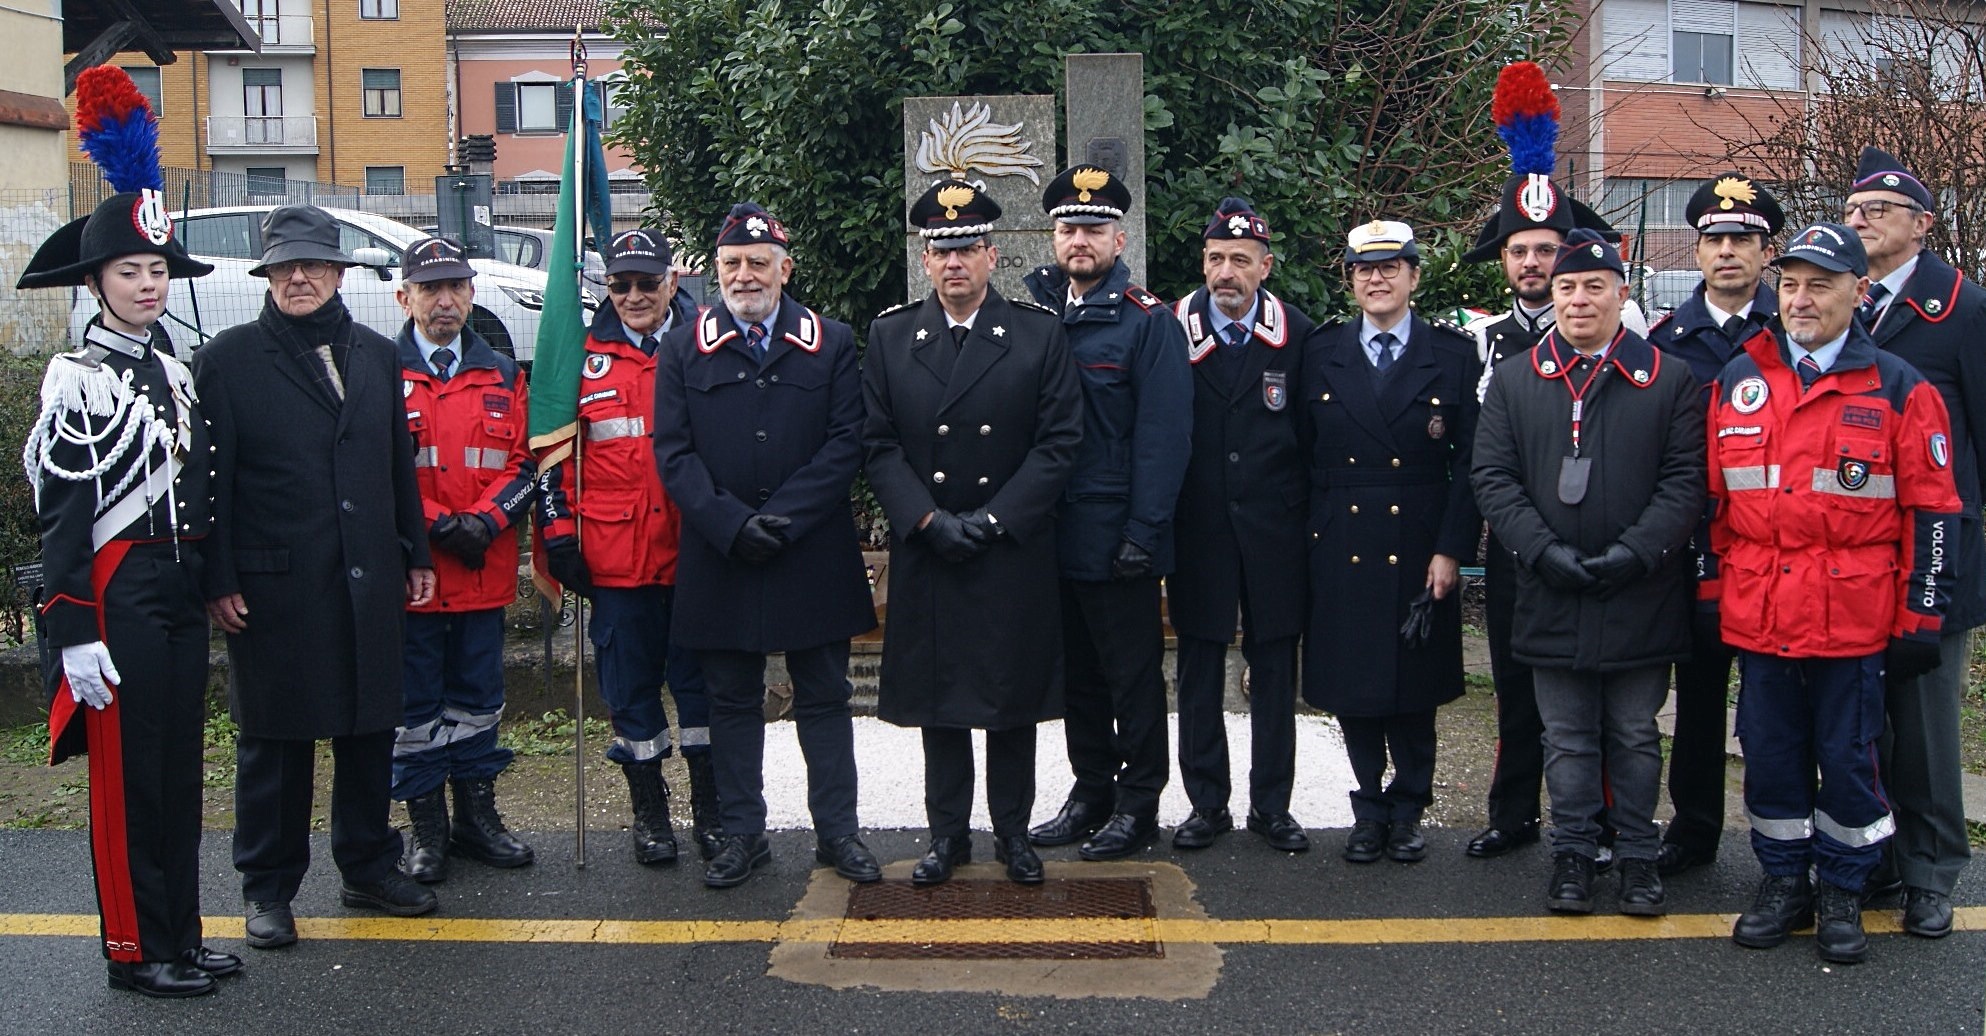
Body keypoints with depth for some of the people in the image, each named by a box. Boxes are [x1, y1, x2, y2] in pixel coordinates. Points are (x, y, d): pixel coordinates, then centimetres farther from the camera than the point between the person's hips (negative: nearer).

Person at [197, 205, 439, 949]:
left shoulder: (377, 356, 11)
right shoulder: (228, 360, -2)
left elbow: (401, 465, 15)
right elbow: (211, 479, -5)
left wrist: (417, 555, 12)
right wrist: (218, 581, -9)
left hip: (370, 582, 4)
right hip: (273, 587, -4)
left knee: (370, 729, 12)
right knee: (274, 740, 5)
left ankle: (369, 866, 27)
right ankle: (268, 887, 18)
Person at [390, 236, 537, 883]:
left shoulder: (502, 377, 11)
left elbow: (523, 464, 6)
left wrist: (486, 520, -11)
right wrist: (436, 524, -16)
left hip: (486, 571, 4)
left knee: (478, 698, 12)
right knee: (415, 703, 4)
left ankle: (477, 817, 24)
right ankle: (426, 829, 14)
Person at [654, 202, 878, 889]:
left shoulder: (832, 344, 5)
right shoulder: (683, 349, 6)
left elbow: (846, 444, -3)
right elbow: (673, 452, -1)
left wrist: (783, 519, -13)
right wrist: (731, 524, -14)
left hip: (814, 556, 0)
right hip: (718, 557, 1)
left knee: (824, 697, 7)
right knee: (731, 701, 8)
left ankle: (837, 831, 16)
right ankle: (742, 833, 19)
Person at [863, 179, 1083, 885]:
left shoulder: (1039, 335, 1)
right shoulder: (890, 337, 5)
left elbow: (1059, 441, -4)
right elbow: (878, 446, 1)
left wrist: (993, 520, -12)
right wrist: (929, 521, -11)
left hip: (1015, 553, -1)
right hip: (924, 553, 1)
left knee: (1015, 695, 7)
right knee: (937, 696, 7)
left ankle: (1012, 831, 21)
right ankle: (948, 833, 19)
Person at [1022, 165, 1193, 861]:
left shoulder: (1147, 321, -7)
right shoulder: (1031, 305, 9)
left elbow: (1164, 436, -13)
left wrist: (1143, 534, -17)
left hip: (1116, 536, -5)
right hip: (1054, 534, 5)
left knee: (1133, 674, 5)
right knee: (1077, 672, 15)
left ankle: (1138, 803, 17)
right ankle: (1091, 792, 26)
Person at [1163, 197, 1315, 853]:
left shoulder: (1297, 334, 0)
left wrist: (1307, 518, 1)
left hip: (1273, 529, 0)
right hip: (1198, 529, 0)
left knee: (1274, 667, 7)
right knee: (1199, 669, 6)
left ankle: (1271, 804, 19)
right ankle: (1207, 804, 17)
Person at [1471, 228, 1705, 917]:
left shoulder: (1670, 381, 1)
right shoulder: (1514, 380, 6)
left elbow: (1685, 481, -4)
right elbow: (1493, 477, 0)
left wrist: (1631, 554, -16)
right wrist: (1544, 552, -12)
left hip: (1641, 597, -1)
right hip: (1551, 597, 1)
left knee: (1635, 737, 10)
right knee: (1568, 740, 10)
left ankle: (1638, 857, 22)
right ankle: (1572, 854, 21)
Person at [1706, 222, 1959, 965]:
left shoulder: (1899, 390, -2)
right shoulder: (1737, 380, 6)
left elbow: (1932, 513, -2)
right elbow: (1711, 498, 11)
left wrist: (1921, 618, -4)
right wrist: (1709, 589, 8)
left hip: (1854, 616, -3)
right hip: (1758, 614, 3)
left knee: (1847, 756, 7)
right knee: (1769, 751, 11)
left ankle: (1842, 891, 23)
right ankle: (1784, 882, 26)